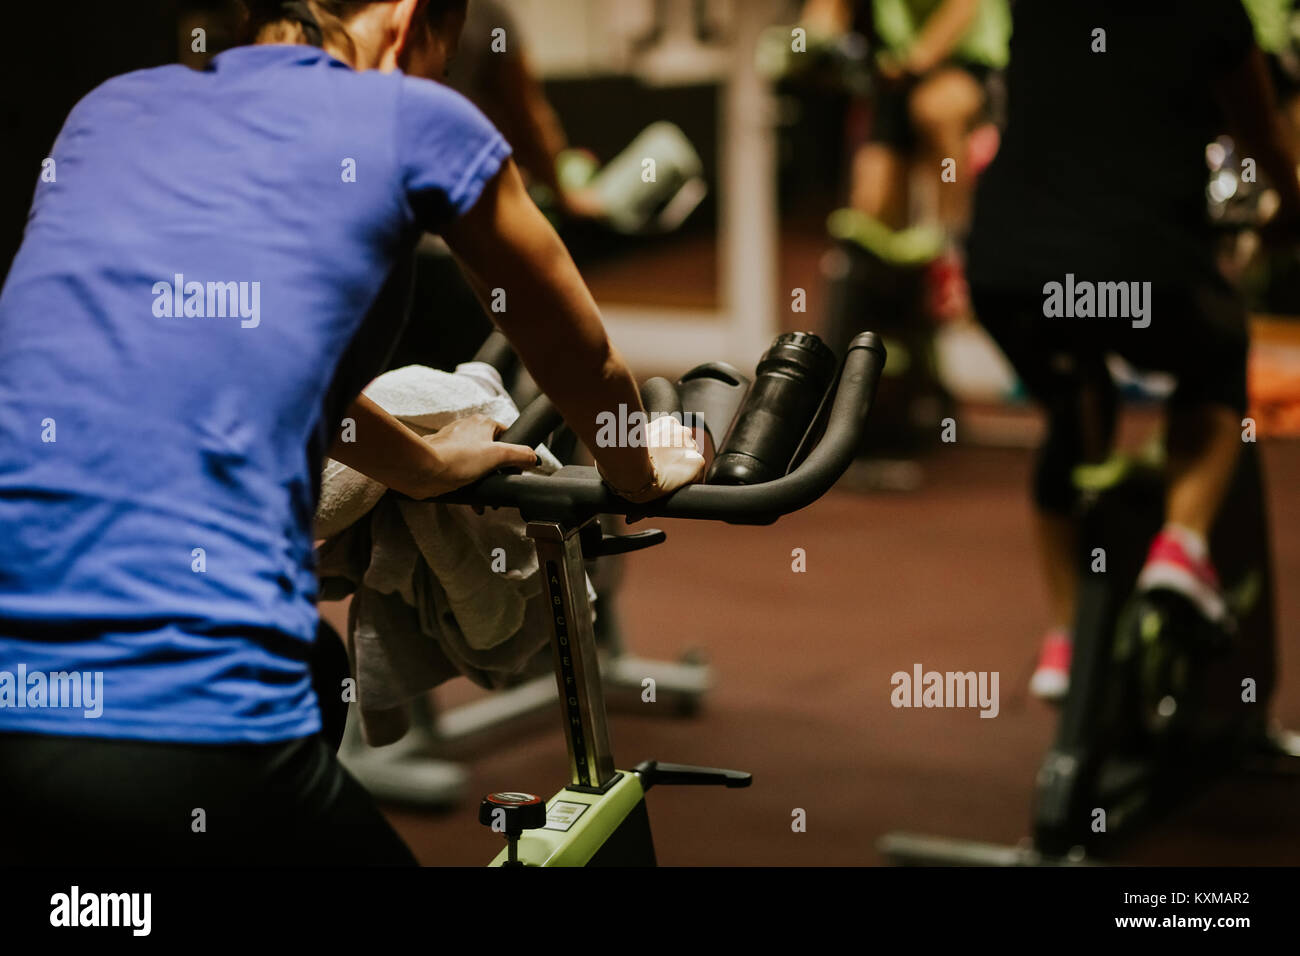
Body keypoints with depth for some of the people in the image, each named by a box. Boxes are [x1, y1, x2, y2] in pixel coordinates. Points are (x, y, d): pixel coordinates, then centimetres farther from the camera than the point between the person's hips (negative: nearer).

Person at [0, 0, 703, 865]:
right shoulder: (415, 120, 6)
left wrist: (425, 465, 54)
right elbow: (586, 367, 23)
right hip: (187, 718, -6)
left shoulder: (110, 109, 21)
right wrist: (638, 475, 45)